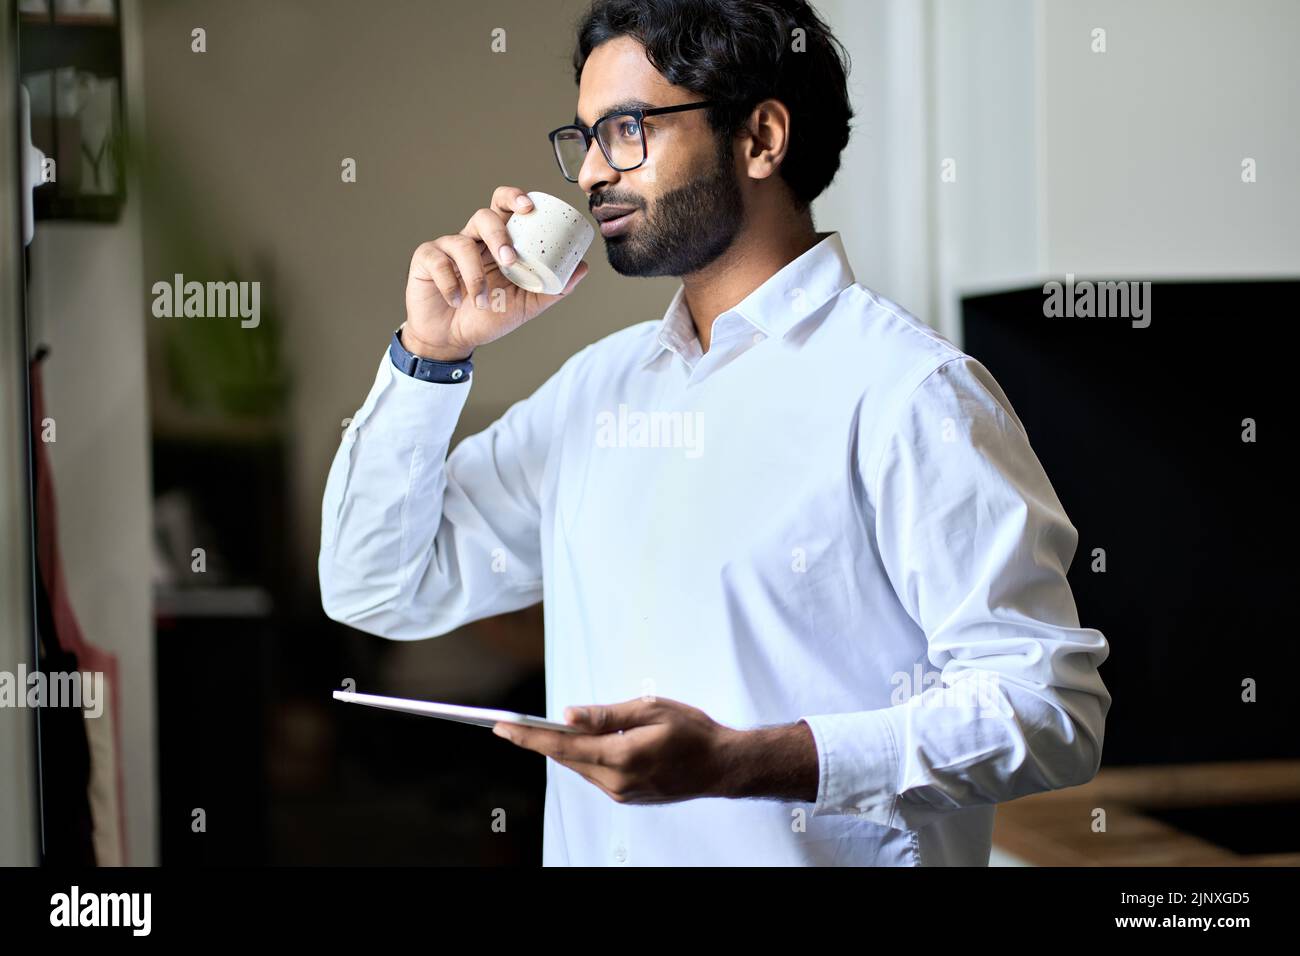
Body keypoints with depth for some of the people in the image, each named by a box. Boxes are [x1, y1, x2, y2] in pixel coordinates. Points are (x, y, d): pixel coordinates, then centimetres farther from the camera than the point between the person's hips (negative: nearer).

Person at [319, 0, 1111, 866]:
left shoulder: (910, 392, -8)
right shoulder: (600, 382, 13)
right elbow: (381, 590, 17)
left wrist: (740, 761, -22)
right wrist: (432, 351, 6)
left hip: (816, 852, -5)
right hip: (585, 842, 6)